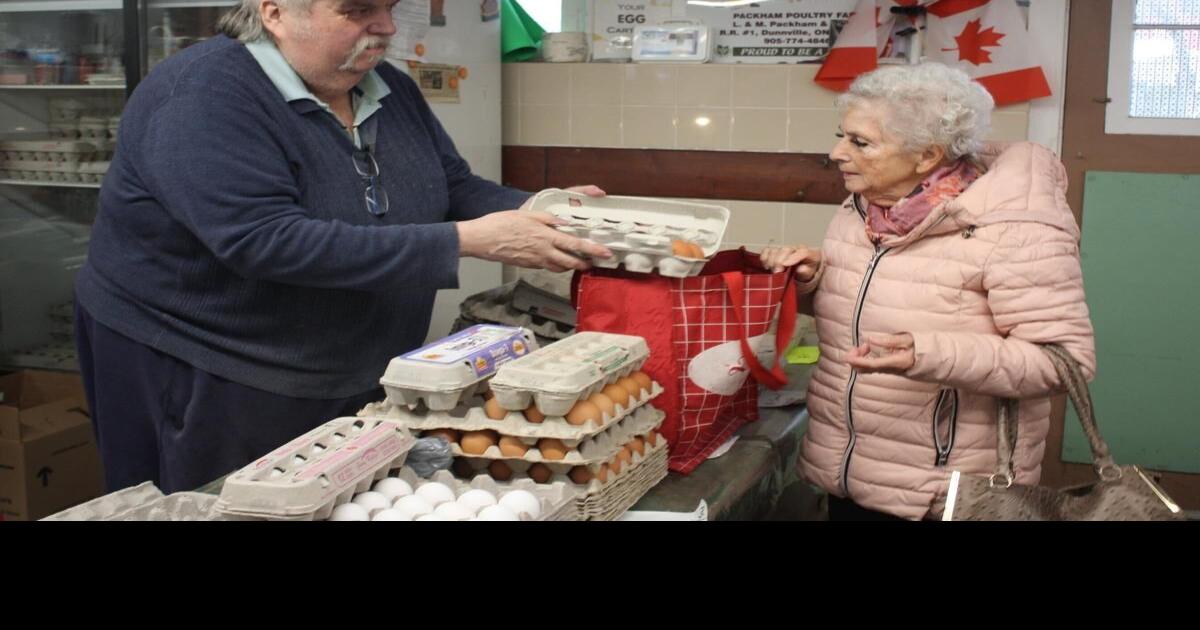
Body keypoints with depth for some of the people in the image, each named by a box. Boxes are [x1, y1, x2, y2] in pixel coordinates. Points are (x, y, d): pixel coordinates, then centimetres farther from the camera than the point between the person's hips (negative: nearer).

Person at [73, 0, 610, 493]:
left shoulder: (389, 88, 2)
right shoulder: (204, 97, -22)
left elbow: (456, 188, 8)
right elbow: (268, 242, -32)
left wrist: (538, 211, -15)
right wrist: (466, 241, -33)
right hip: (199, 381, -6)